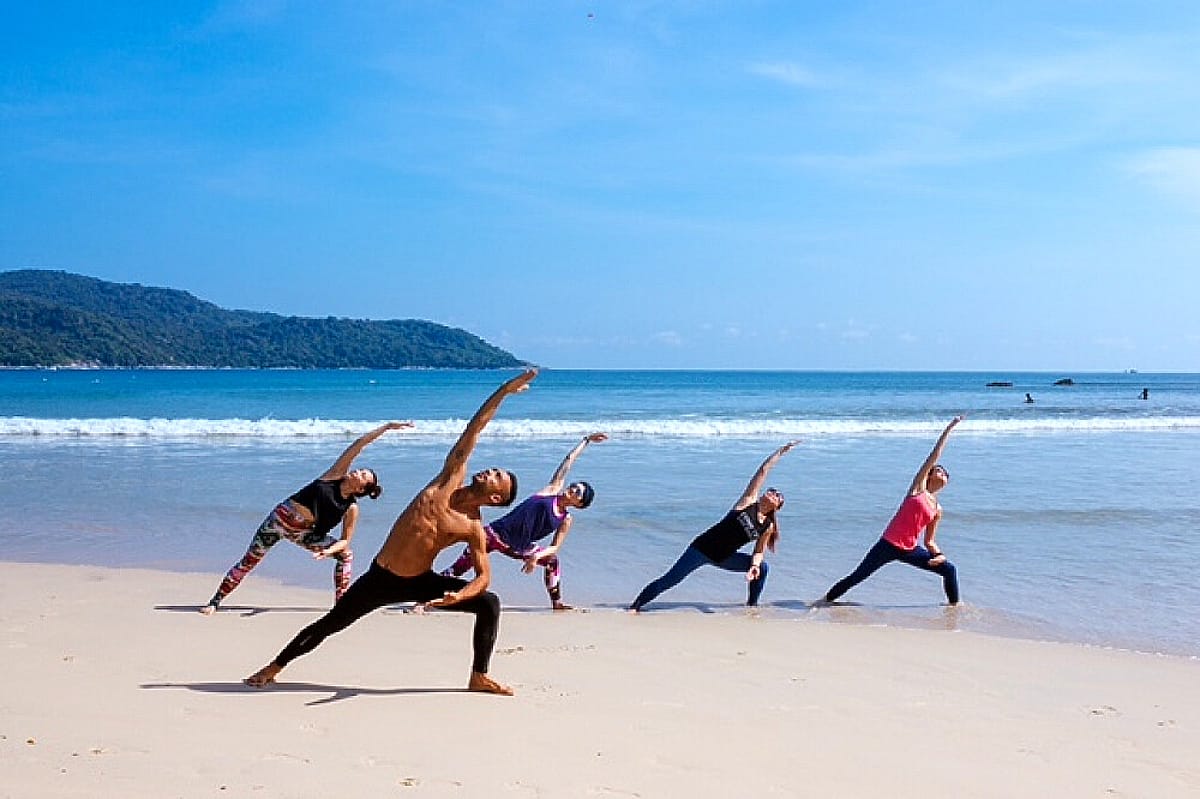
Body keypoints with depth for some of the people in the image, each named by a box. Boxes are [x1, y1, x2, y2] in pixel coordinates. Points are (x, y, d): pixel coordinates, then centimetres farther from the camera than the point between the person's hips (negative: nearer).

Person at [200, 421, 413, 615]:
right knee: (249, 561, 0)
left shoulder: (351, 508, -3)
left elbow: (345, 540, 1)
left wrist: (329, 551, -21)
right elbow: (358, 445, -10)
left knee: (345, 554, -2)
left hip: (304, 533, 2)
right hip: (282, 517, -2)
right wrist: (386, 427, -12)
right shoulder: (337, 474, -5)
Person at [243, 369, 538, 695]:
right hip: (380, 578, 1)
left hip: (420, 582, -1)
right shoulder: (451, 479, -7)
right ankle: (275, 667, 24)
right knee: (329, 623, 4)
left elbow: (484, 575, -6)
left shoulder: (473, 529, -10)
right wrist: (503, 391, -13)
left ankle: (479, 678, 0)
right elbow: (474, 429, -8)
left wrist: (457, 597, -26)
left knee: (489, 603, -14)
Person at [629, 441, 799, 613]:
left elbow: (759, 552, 8)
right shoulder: (749, 501, -6)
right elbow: (763, 471, -9)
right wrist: (780, 452, -4)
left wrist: (754, 565, -13)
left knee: (763, 567, 0)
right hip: (703, 547, -5)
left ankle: (752, 605, 16)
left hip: (724, 558, 5)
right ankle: (635, 607, -5)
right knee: (669, 580, -11)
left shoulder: (768, 526, 4)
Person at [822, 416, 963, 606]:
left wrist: (938, 554, -4)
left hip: (909, 550, 5)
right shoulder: (918, 487, 3)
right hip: (888, 545, -5)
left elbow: (929, 541, 17)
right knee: (857, 577, -4)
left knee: (949, 569, -2)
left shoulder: (937, 510, 13)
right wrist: (949, 428, 2)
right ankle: (826, 599, 9)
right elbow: (935, 455, 1)